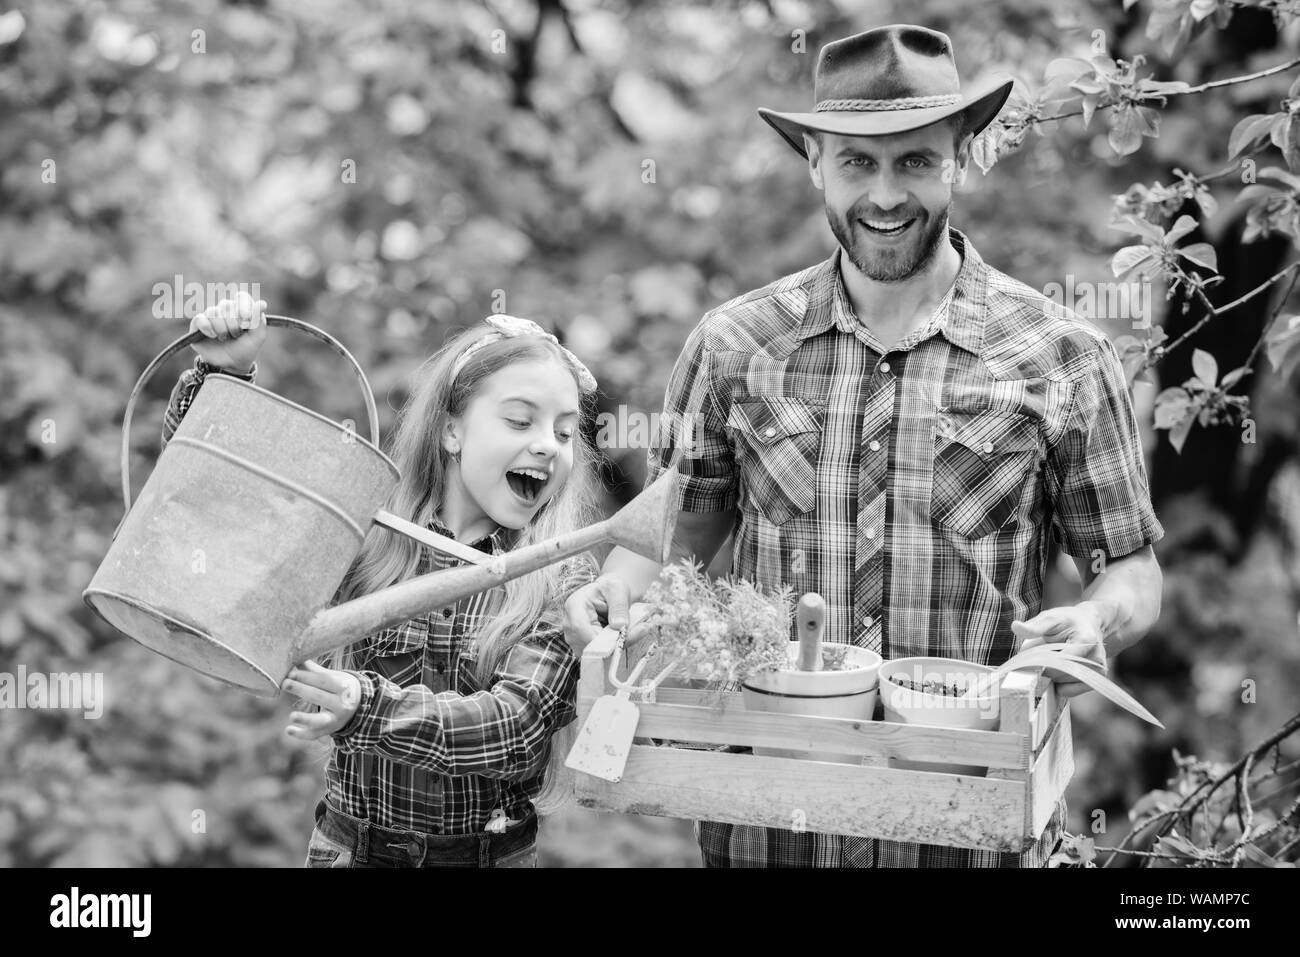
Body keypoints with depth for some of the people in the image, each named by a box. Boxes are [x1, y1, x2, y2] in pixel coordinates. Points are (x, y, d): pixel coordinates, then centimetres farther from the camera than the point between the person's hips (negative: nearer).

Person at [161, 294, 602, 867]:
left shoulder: (564, 582, -5)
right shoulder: (361, 532, 1)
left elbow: (517, 723, -18)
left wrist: (367, 708, -31)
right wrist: (221, 373, -11)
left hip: (493, 852, -1)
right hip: (348, 845, 1)